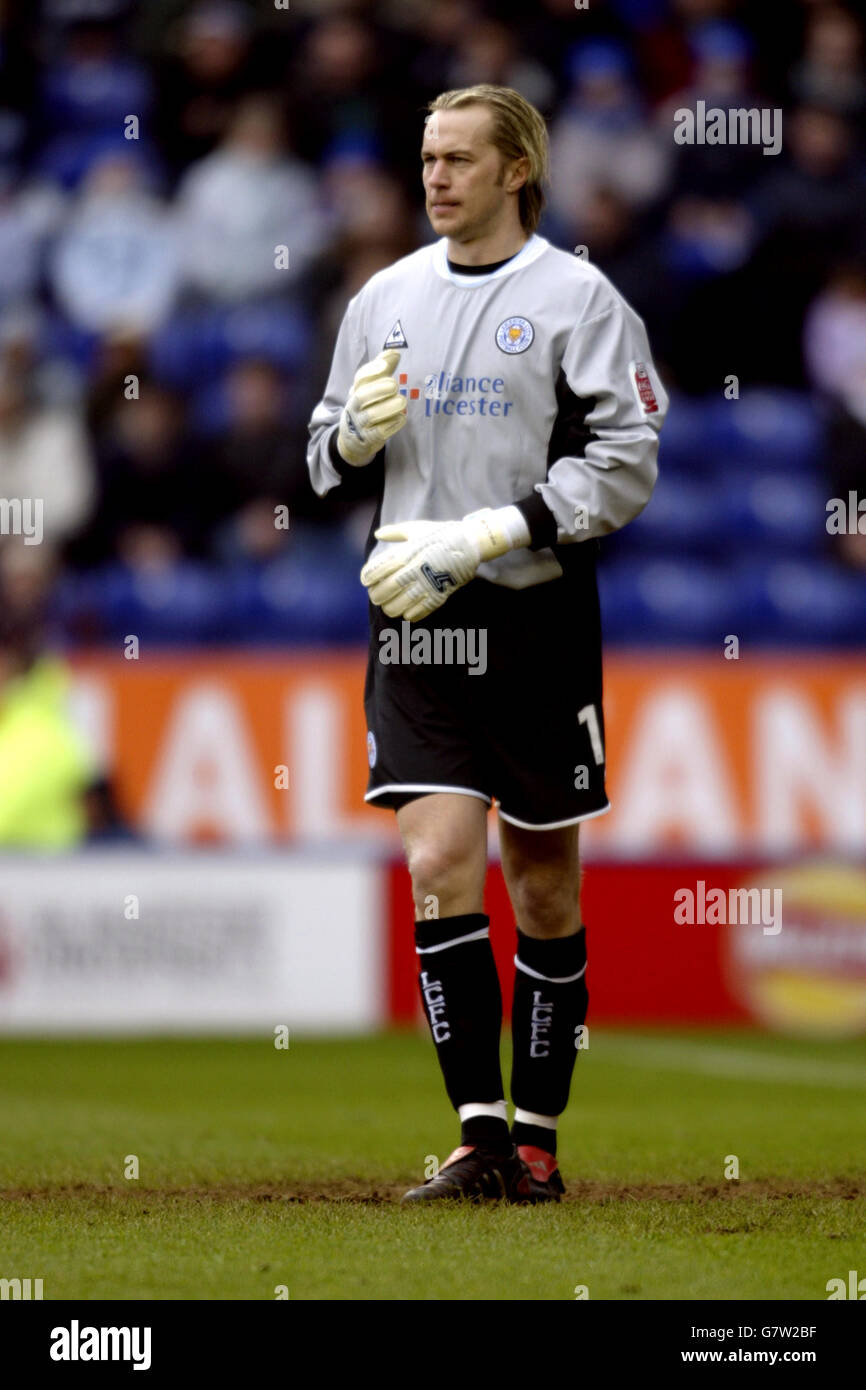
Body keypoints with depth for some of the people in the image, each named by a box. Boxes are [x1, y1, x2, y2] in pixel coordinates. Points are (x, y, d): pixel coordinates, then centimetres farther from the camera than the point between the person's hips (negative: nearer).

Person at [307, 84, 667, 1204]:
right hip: (417, 621, 3)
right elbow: (328, 458, 20)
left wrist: (479, 539, -17)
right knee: (438, 865, -10)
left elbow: (626, 465, -9)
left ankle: (537, 1134, 16)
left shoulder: (575, 297, -4)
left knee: (543, 884, 5)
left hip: (538, 618, -3)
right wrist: (356, 431, -5)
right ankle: (479, 1134, -8)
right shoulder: (386, 299, 11)